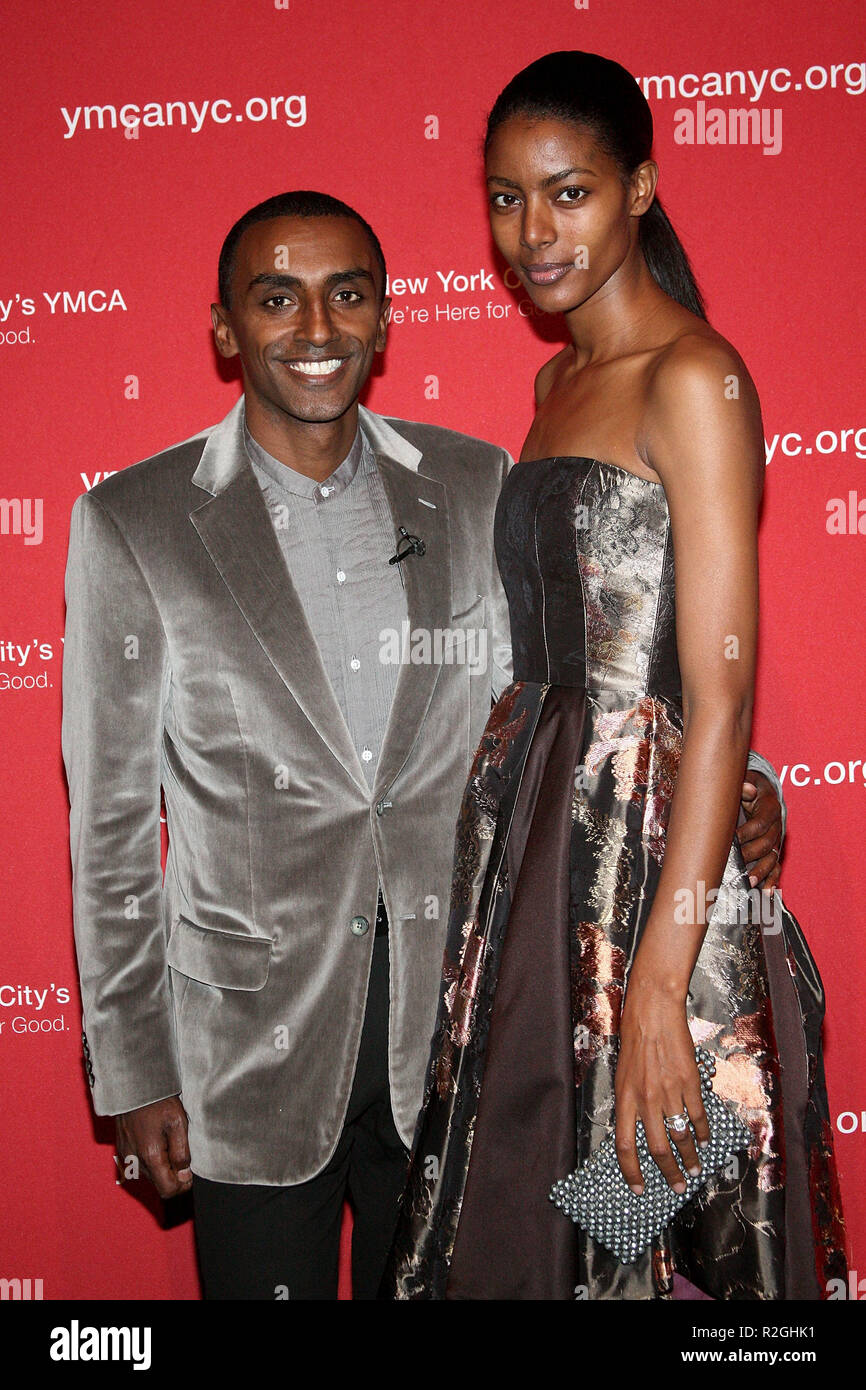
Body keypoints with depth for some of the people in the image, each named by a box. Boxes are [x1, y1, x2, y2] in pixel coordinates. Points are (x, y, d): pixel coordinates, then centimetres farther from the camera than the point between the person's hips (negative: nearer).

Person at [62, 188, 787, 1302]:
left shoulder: (479, 488, 1)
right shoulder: (133, 523, -6)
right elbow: (111, 823, -3)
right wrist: (134, 1074, -3)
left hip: (451, 1025, 2)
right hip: (251, 1043, -2)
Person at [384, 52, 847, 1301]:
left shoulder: (693, 379, -13)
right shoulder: (559, 381, 14)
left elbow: (720, 702, -19)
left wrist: (656, 988, -23)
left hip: (656, 853, -8)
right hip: (536, 839, 8)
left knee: (647, 1239, 6)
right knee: (518, 1215, 17)